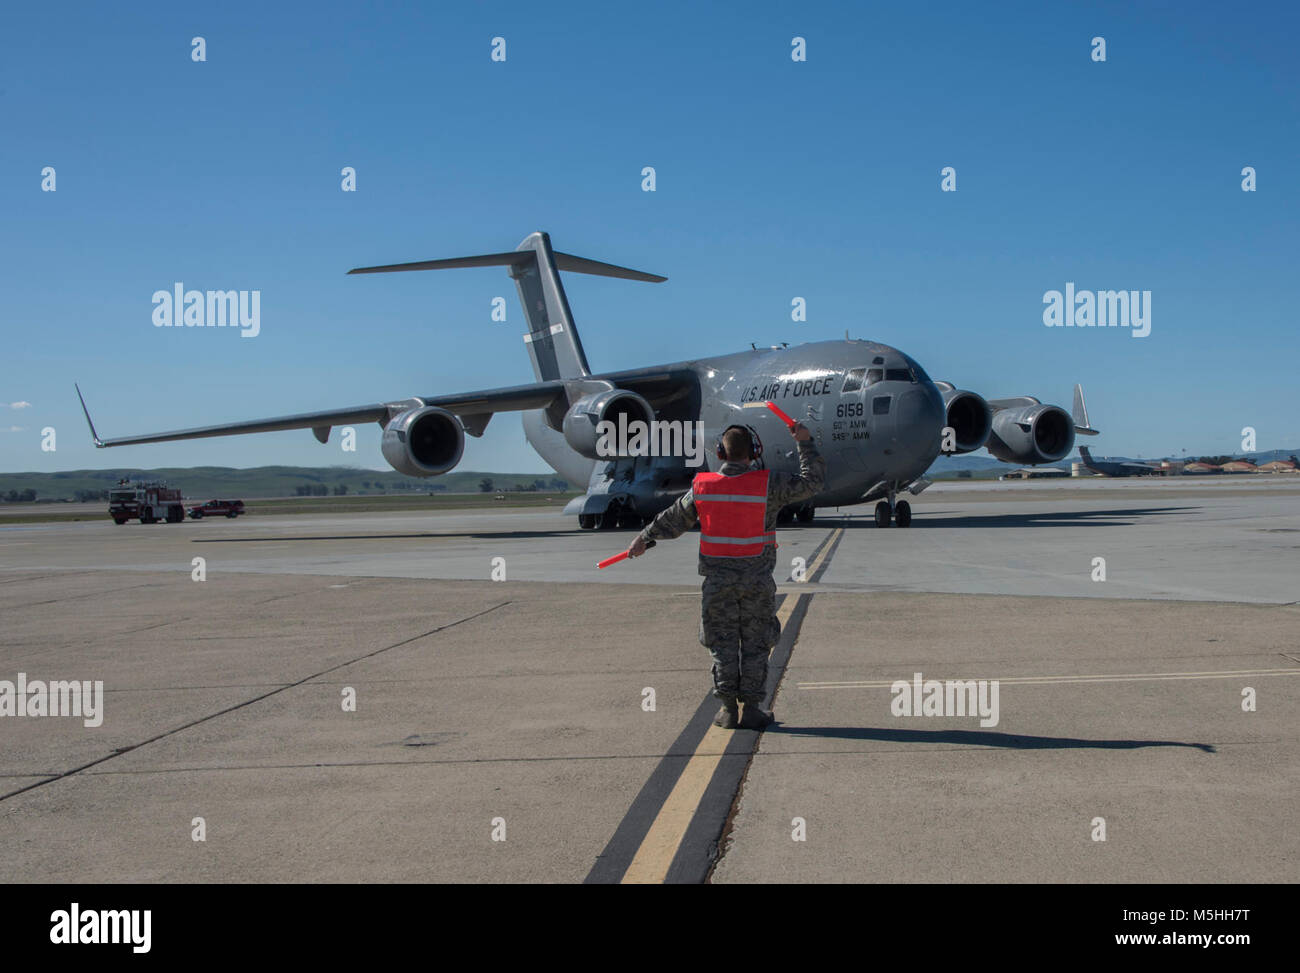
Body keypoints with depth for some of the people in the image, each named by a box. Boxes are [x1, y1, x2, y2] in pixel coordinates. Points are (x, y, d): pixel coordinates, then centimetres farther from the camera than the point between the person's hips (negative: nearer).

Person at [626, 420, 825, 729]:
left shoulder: (702, 486, -3)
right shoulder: (768, 484, -10)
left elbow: (673, 520, 8)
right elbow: (813, 481, 0)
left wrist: (643, 538, 24)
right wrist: (805, 443, 11)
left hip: (718, 580, 1)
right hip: (757, 581, -1)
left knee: (723, 645, 10)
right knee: (755, 645, 9)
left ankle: (728, 709, 10)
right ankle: (752, 708, 11)